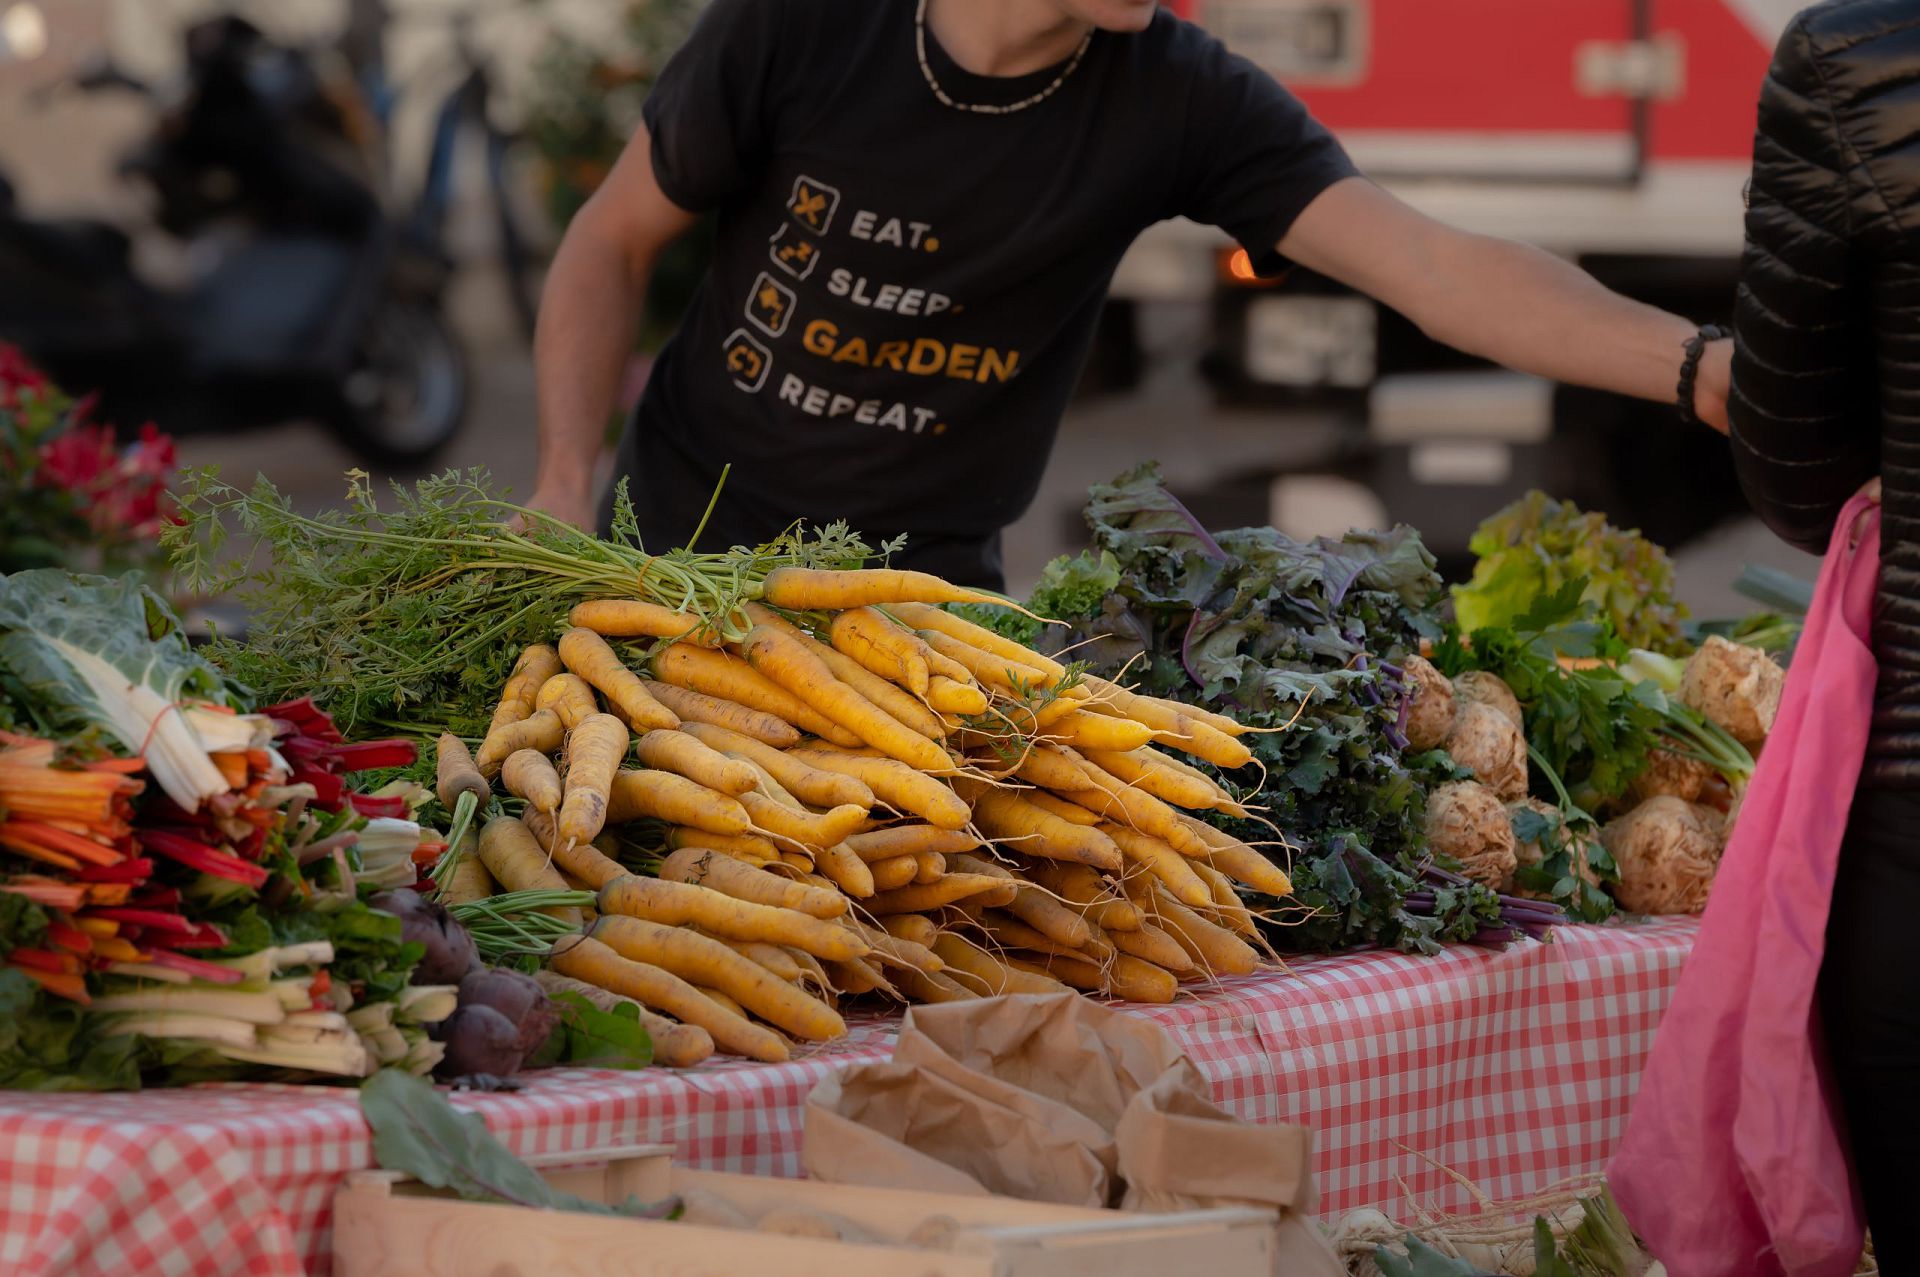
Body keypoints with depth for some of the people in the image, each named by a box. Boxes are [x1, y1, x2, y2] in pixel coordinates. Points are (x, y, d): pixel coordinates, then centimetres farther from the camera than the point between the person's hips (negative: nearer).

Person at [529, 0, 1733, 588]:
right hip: (683, 536, 0)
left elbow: (1436, 265, -26)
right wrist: (566, 485, -12)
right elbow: (615, 243, -2)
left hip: (927, 584, 1)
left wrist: (1701, 367, -38)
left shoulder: (1179, 100, -15)